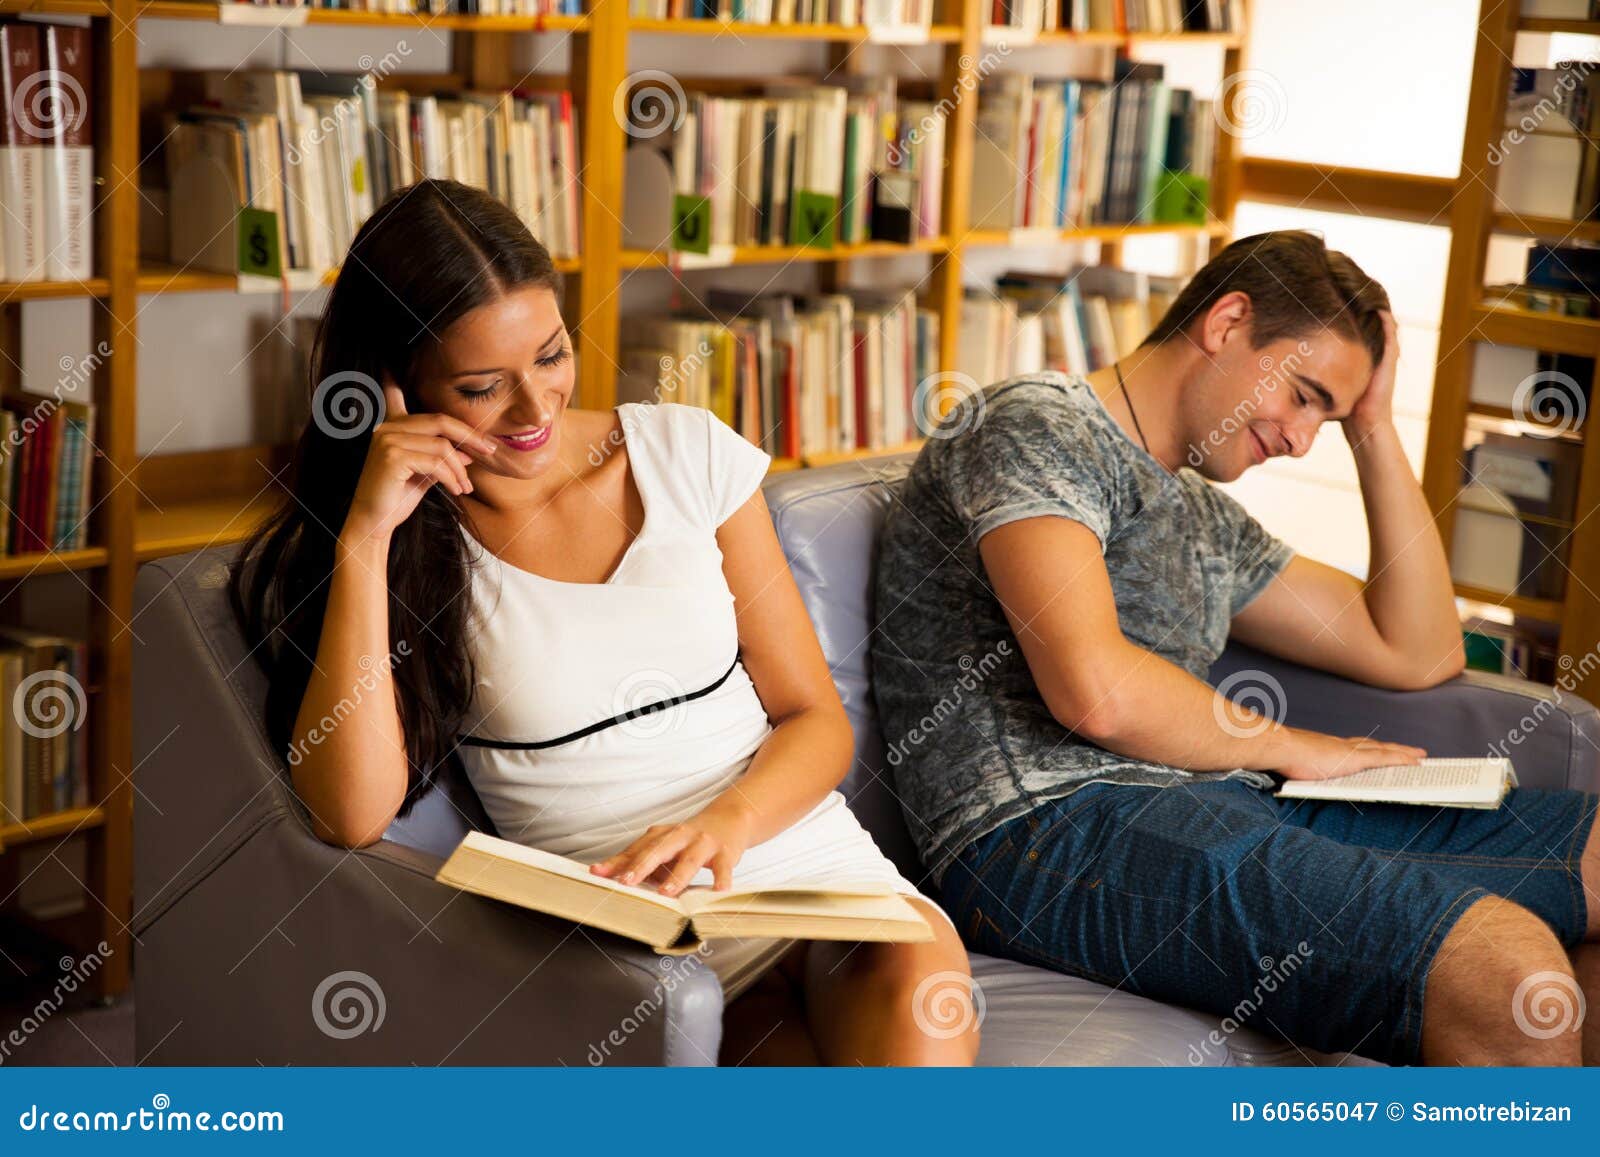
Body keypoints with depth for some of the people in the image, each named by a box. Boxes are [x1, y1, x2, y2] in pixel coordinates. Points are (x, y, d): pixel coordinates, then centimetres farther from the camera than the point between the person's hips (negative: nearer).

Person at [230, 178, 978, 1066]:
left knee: (917, 1000, -32)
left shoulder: (687, 452, 8)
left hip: (814, 875, 3)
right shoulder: (412, 538, 3)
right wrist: (364, 538, -14)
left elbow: (817, 719, 10)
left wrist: (731, 819, -12)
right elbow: (353, 815, -13)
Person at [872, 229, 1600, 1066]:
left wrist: (1375, 431, 23)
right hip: (1052, 829, -9)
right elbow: (1094, 691, -16)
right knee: (1505, 967, -28)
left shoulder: (1205, 517, 28)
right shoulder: (1035, 424, -1)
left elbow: (1420, 653, 27)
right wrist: (1286, 748, 1)